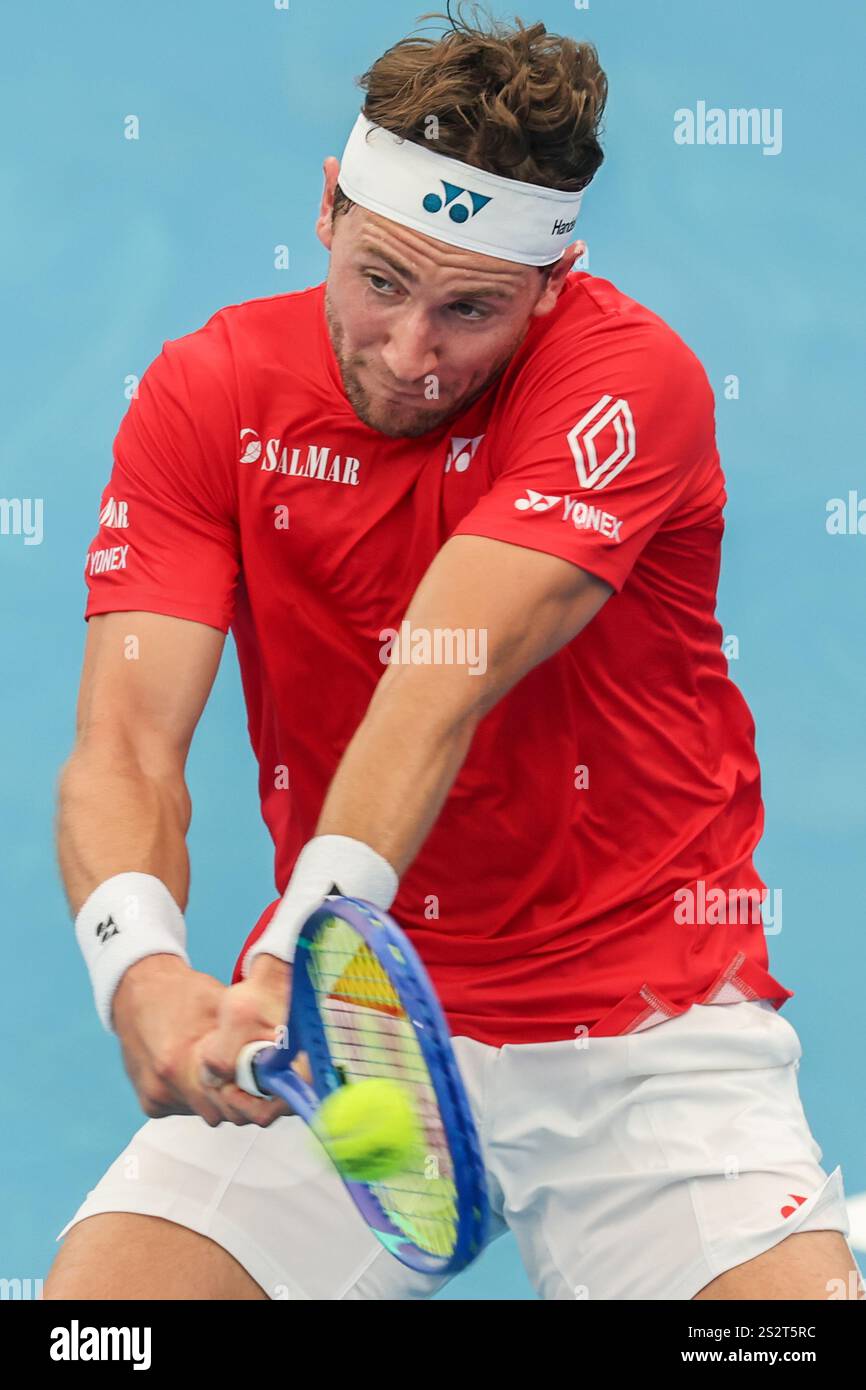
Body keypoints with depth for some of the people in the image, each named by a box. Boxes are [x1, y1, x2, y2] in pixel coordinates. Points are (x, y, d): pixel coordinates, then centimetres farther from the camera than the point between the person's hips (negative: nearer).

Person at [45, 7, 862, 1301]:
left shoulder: (629, 374, -15)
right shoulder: (206, 396, -5)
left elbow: (443, 687, -28)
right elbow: (126, 742, -15)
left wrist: (301, 944, -42)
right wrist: (141, 969, -35)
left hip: (647, 1023, -2)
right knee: (95, 1296, -14)